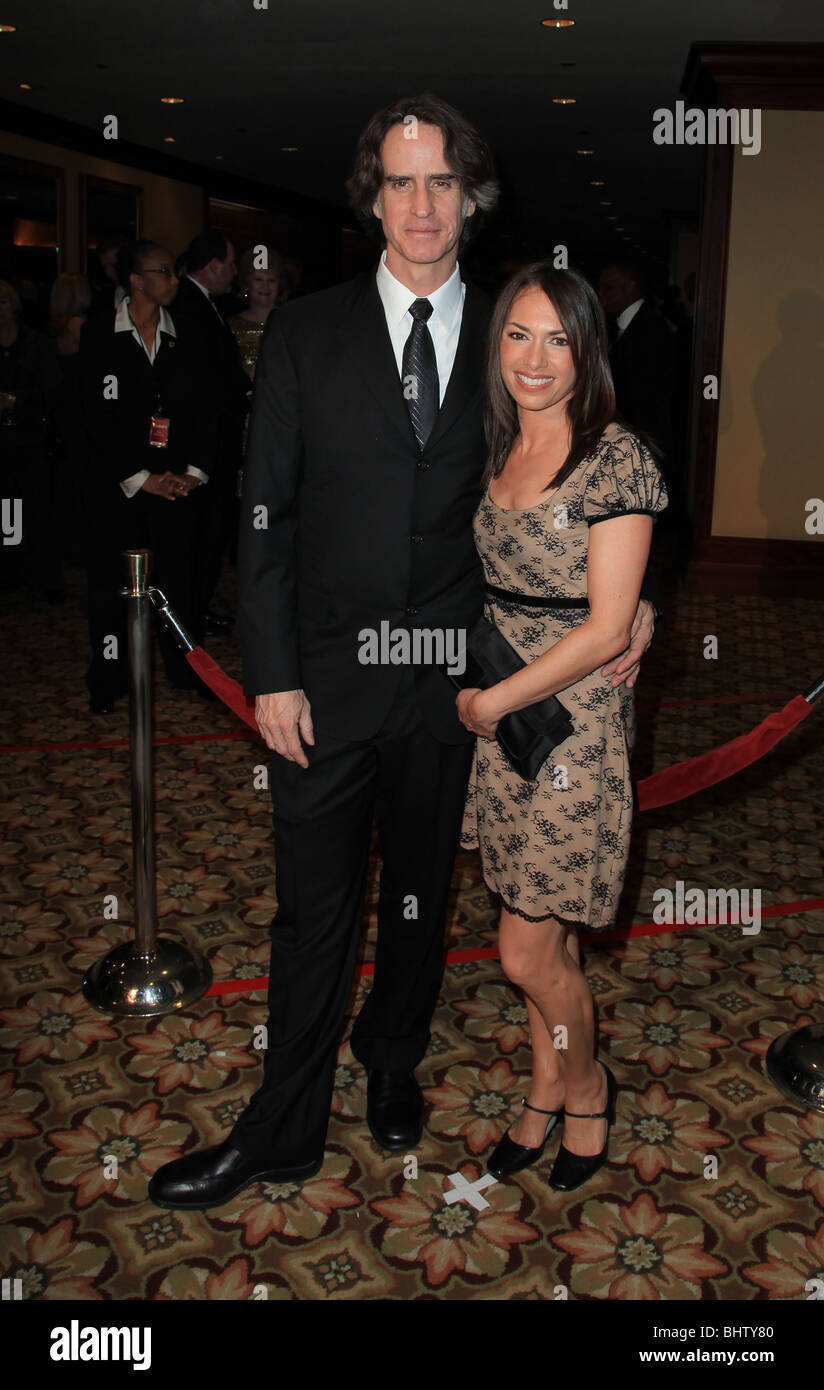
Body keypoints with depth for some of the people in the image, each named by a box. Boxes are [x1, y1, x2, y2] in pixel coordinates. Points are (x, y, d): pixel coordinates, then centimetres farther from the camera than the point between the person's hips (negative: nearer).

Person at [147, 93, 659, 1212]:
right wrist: (273, 675, -8)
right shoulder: (305, 334, 0)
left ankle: (393, 1067, 42)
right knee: (314, 912, 7)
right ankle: (284, 1131, 25)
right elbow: (266, 517, -2)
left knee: (420, 898, 17)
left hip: (452, 679, 2)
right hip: (326, 677, -1)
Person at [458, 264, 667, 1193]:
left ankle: (586, 1089, 28)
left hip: (573, 724, -6)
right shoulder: (504, 450, 8)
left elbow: (605, 629, -17)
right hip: (500, 716, 6)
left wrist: (496, 700, -12)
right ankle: (546, 1093, 36)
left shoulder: (617, 460, -14)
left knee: (530, 952, 0)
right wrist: (481, 699, 2)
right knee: (544, 932, 17)